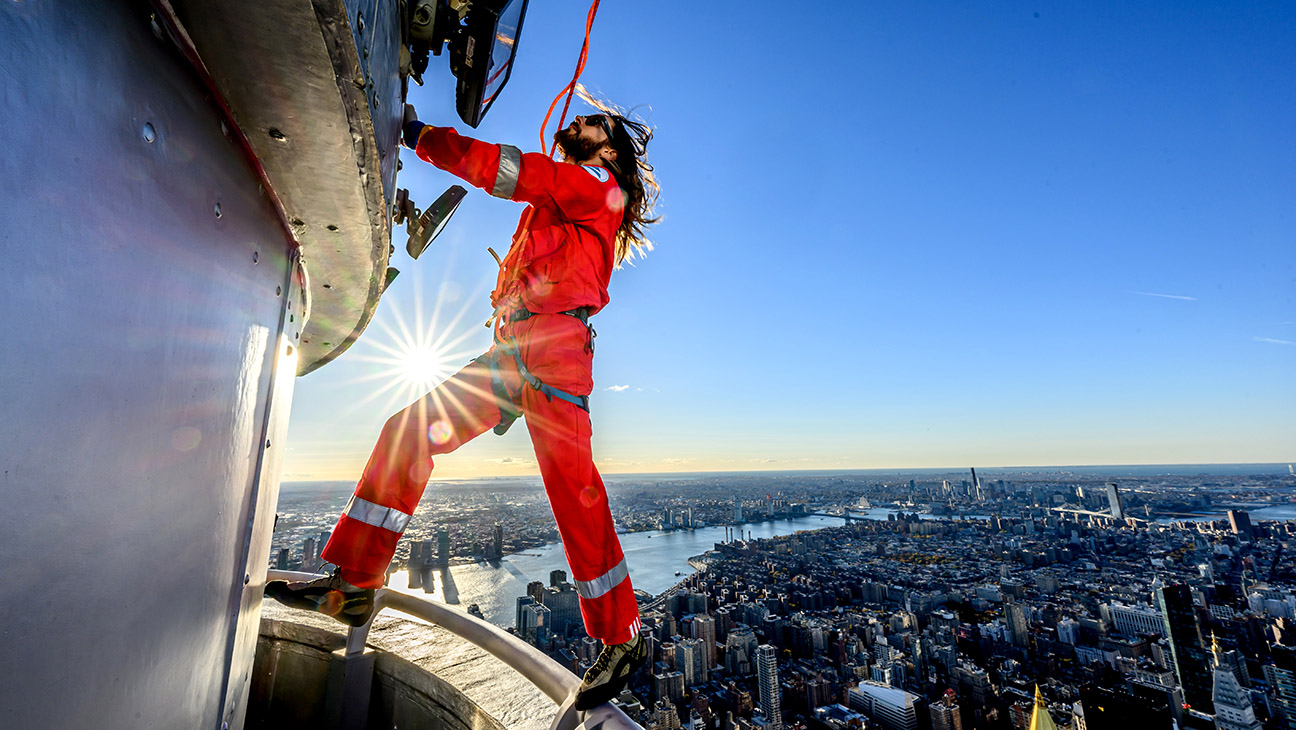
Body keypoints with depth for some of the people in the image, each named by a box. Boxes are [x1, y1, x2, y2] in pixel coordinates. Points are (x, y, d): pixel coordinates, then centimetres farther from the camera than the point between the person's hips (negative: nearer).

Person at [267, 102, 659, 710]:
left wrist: (420, 134, 3)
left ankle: (622, 639, 3)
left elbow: (507, 170, -3)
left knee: (573, 491, -11)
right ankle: (353, 584, 7)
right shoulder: (558, 200, 33)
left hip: (554, 347, -9)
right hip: (511, 349, 9)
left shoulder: (599, 185, 7)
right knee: (408, 430, 2)